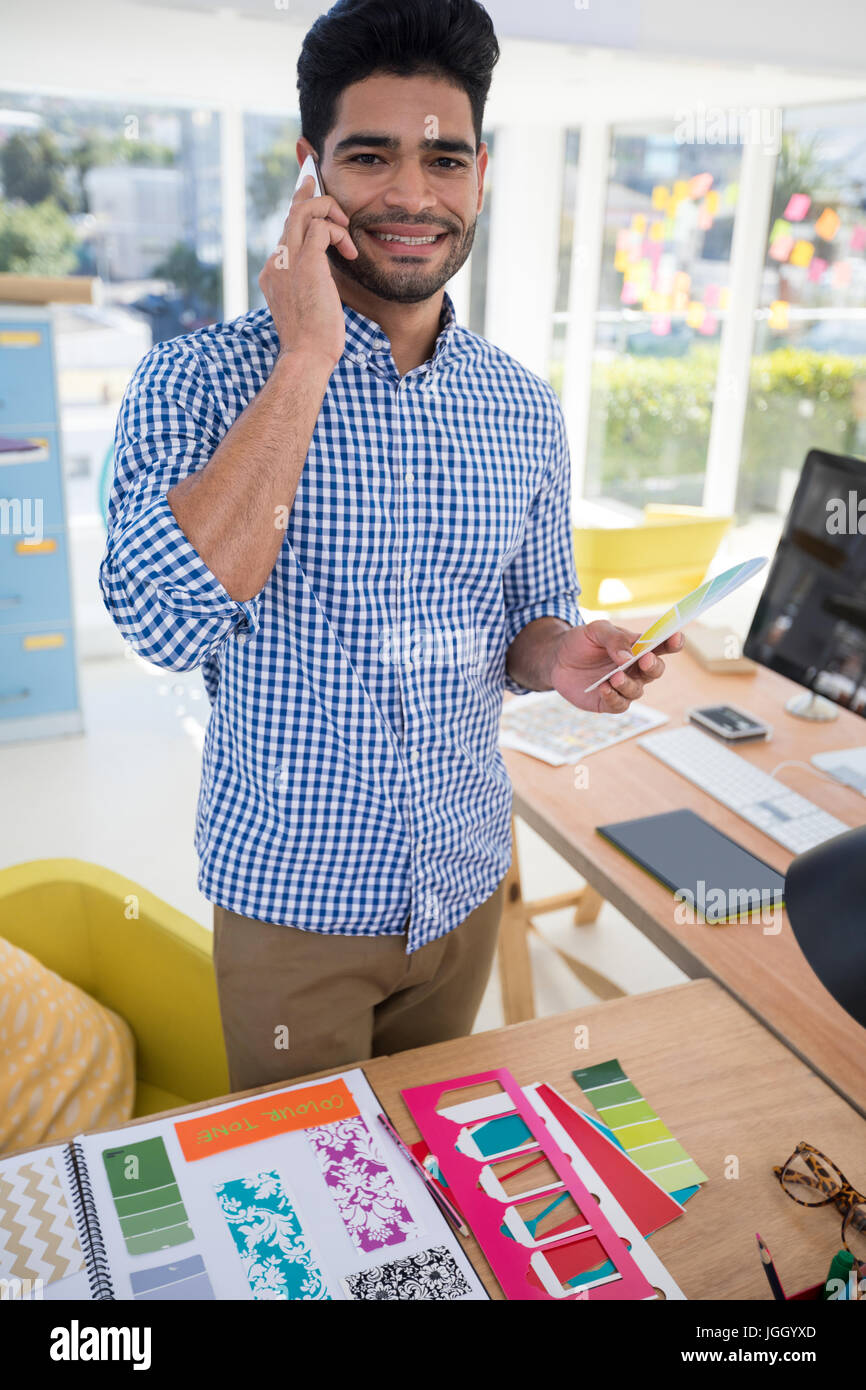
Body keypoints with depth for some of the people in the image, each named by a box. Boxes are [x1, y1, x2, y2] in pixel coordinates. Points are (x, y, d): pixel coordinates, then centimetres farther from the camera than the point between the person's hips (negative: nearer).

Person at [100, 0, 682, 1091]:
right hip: (292, 897, -3)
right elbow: (167, 621, -30)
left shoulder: (525, 411, -3)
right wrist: (306, 359, -28)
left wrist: (560, 656, -17)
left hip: (465, 884, 4)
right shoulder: (201, 377, -15)